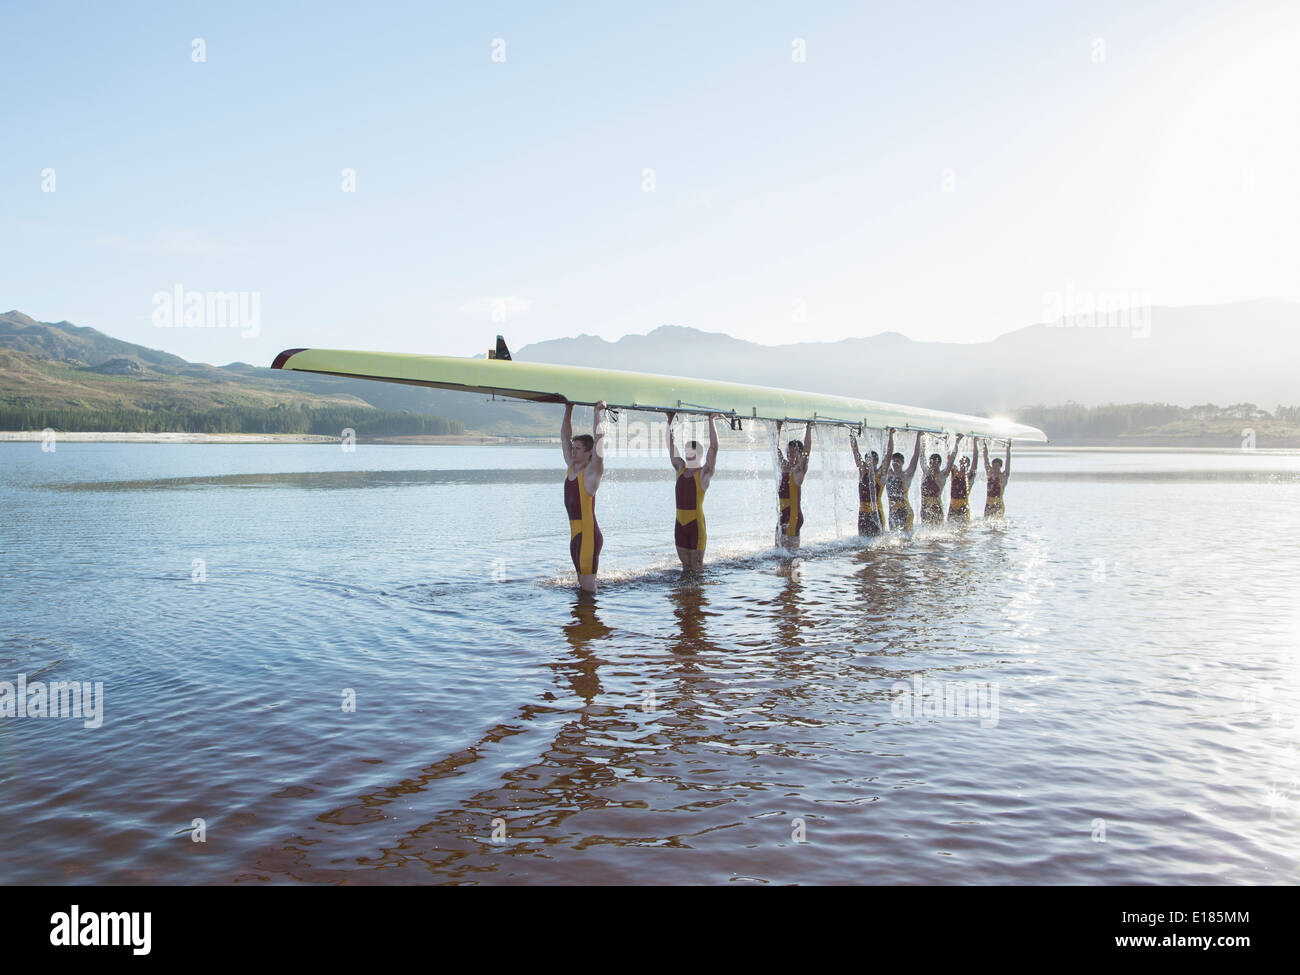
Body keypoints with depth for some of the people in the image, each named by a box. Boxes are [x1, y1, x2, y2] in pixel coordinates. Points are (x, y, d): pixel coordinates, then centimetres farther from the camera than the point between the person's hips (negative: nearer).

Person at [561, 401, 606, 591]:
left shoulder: (592, 471, -9)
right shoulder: (571, 467, 12)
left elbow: (598, 439, -21)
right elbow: (565, 437, 18)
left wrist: (597, 413, -16)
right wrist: (568, 411, 14)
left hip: (589, 534, -8)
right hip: (576, 533, 8)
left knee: (588, 586, -7)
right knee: (582, 583, 15)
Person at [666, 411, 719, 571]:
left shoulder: (704, 473, -3)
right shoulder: (681, 469, 13)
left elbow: (714, 447, -12)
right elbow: (671, 446, 15)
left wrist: (711, 421, -10)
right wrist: (669, 421, 13)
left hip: (696, 523, -5)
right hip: (680, 523, 5)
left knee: (696, 567, -3)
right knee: (685, 566, 12)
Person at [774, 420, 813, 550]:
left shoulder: (798, 470, -6)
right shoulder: (784, 467, 14)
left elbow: (806, 450, -16)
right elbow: (777, 448, 23)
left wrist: (808, 429, -14)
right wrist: (778, 429, 24)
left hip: (793, 515, -8)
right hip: (783, 514, 8)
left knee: (791, 548, -10)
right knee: (779, 546, 9)